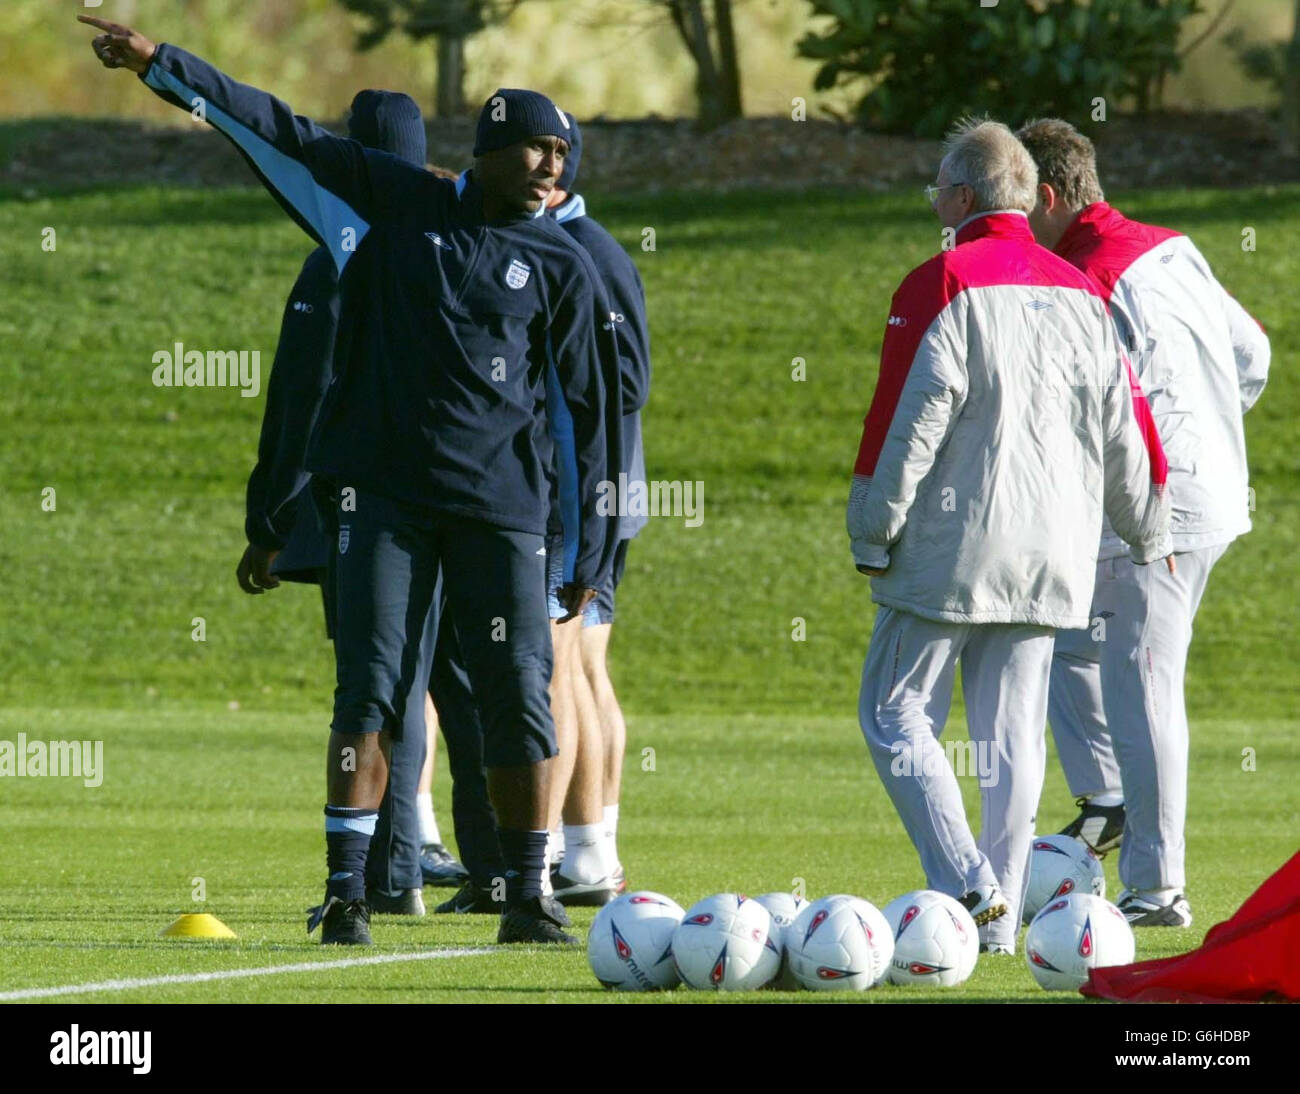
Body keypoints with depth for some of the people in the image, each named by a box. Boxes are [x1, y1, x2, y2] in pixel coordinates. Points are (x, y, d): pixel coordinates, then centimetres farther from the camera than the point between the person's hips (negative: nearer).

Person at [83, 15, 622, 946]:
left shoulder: (563, 267, 6)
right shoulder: (400, 207, 7)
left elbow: (588, 412, 6)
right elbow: (284, 136, 9)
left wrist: (591, 554, 2)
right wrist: (162, 65, 6)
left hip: (502, 505, 0)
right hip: (387, 491, 0)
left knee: (521, 701, -4)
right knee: (370, 693, -5)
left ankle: (527, 901, 5)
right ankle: (346, 892, -2)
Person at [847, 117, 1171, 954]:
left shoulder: (943, 284, -9)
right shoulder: (1079, 291, 10)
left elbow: (909, 419, -13)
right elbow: (1124, 423, 14)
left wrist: (873, 533, -7)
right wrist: (1149, 531, 25)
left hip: (952, 545, -6)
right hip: (1051, 554, 6)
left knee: (897, 714, 1)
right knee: (1013, 736, 9)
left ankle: (966, 887, -13)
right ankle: (1001, 920, 7)